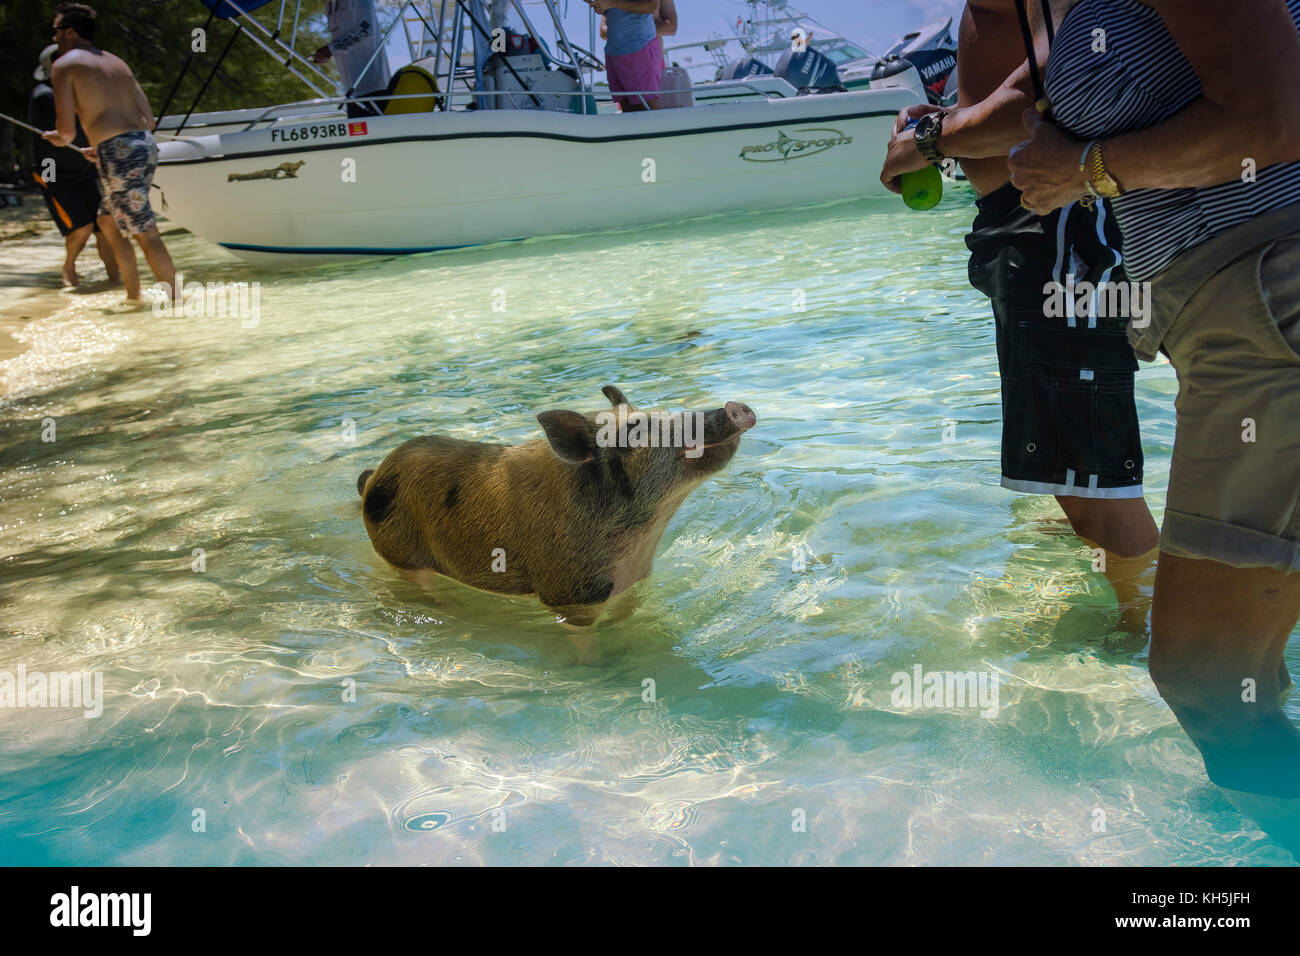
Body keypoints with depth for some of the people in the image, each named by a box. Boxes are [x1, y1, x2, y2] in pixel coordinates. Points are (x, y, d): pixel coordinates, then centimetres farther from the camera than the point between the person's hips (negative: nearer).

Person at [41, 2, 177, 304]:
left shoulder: (64, 65, 1)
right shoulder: (116, 62, 21)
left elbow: (66, 131, -6)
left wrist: (56, 138, 18)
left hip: (118, 154, -8)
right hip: (146, 144, 8)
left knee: (146, 234, -6)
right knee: (107, 222, 22)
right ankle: (133, 295, 25)